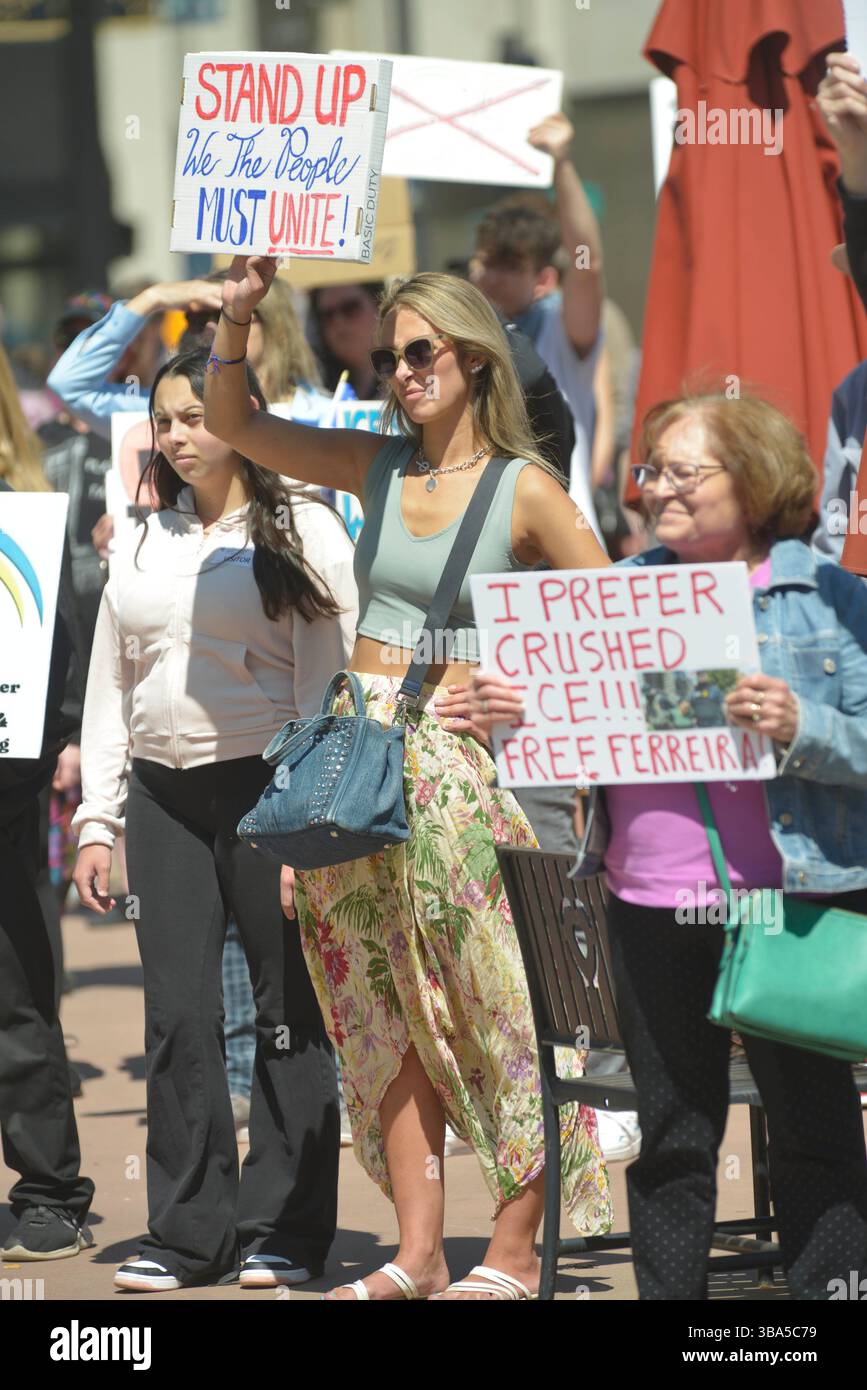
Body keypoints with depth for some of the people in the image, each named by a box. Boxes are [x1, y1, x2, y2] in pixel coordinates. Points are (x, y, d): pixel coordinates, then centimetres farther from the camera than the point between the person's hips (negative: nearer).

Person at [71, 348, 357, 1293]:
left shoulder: (303, 532, 0)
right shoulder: (145, 546, 15)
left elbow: (328, 682, -5)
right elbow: (108, 689, 17)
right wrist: (96, 822, 11)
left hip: (265, 788, -5)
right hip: (163, 797, 5)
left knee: (288, 1014, 0)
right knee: (177, 1017, 3)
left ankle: (283, 1234, 6)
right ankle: (189, 1233, 9)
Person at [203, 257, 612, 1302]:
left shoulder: (524, 489, -4)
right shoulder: (377, 467, 9)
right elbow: (231, 424, 13)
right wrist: (236, 321, 0)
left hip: (462, 761, -5)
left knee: (493, 997, -6)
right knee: (389, 1003, 6)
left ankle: (514, 1252, 1)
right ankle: (416, 1253, 10)